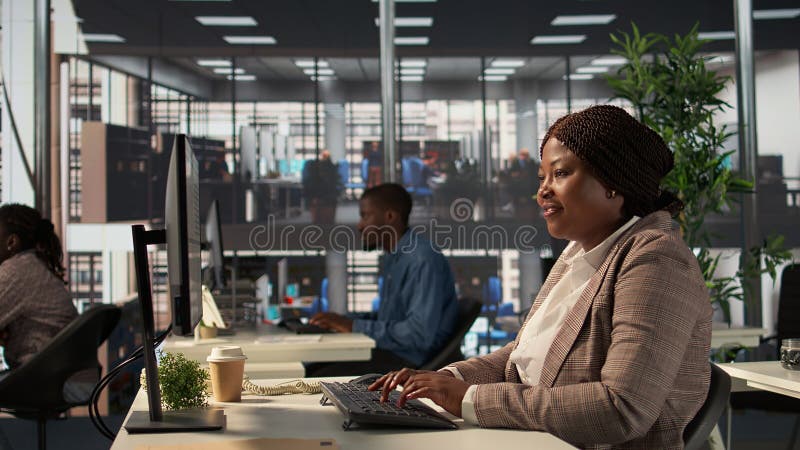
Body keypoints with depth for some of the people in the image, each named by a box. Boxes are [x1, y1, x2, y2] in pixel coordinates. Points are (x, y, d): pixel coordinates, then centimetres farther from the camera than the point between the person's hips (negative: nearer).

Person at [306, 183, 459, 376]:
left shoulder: (425, 260, -17)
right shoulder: (394, 259, 16)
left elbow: (421, 334, -25)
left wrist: (356, 326, -20)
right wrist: (345, 321, 6)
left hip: (412, 361, -10)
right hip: (389, 352, 10)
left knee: (319, 380, -22)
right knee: (308, 372, -5)